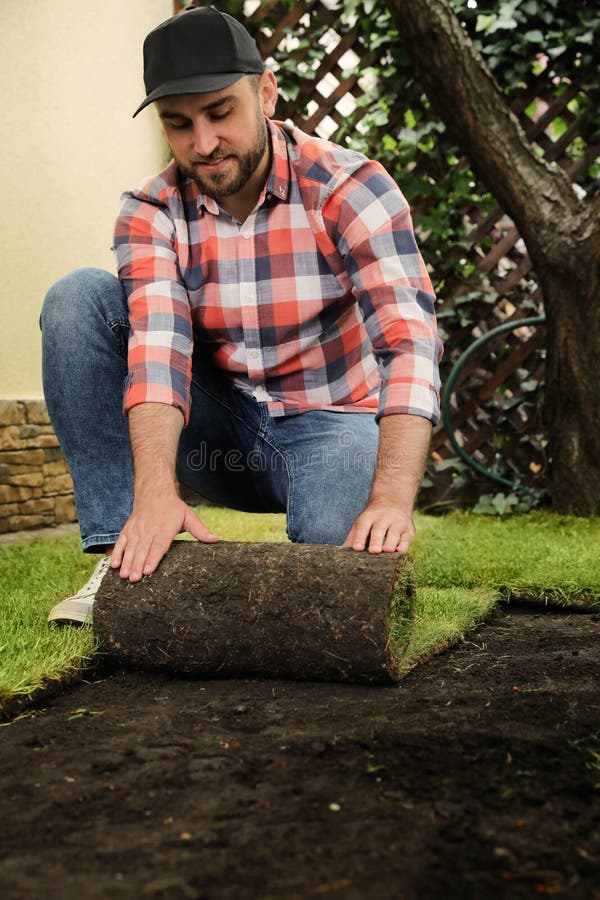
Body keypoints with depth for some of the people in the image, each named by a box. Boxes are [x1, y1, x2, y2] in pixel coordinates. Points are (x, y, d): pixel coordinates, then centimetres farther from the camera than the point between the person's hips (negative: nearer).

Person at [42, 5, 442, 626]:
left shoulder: (349, 188, -15)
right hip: (218, 430, 3)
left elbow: (408, 341, -27)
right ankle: (123, 548, -17)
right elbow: (158, 349, -23)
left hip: (328, 425, -2)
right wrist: (154, 492, -41)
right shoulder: (151, 213, -7)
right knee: (78, 299, -16)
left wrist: (392, 499, -42)